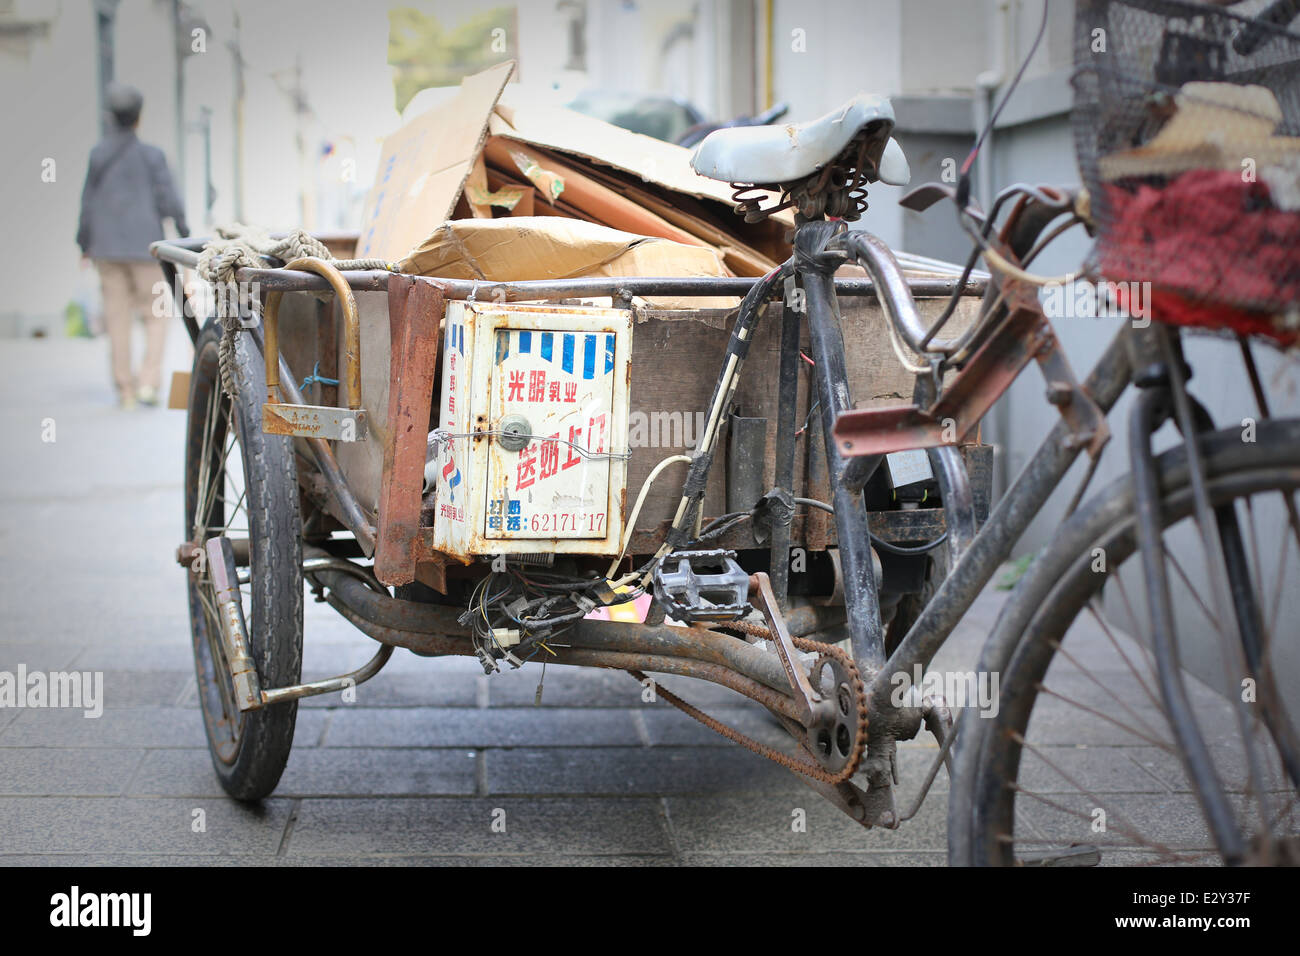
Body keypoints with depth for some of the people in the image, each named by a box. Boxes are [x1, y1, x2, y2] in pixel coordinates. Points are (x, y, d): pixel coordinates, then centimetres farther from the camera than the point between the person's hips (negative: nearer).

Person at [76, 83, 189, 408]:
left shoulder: (98, 154, 1)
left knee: (117, 319, 8)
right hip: (144, 246, -3)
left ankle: (125, 389, 10)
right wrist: (183, 231, 9)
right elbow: (168, 199, -7)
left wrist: (84, 243, 14)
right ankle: (148, 382, -5)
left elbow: (89, 202, 4)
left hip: (107, 247, 3)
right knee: (156, 315, 9)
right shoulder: (152, 155, -7)